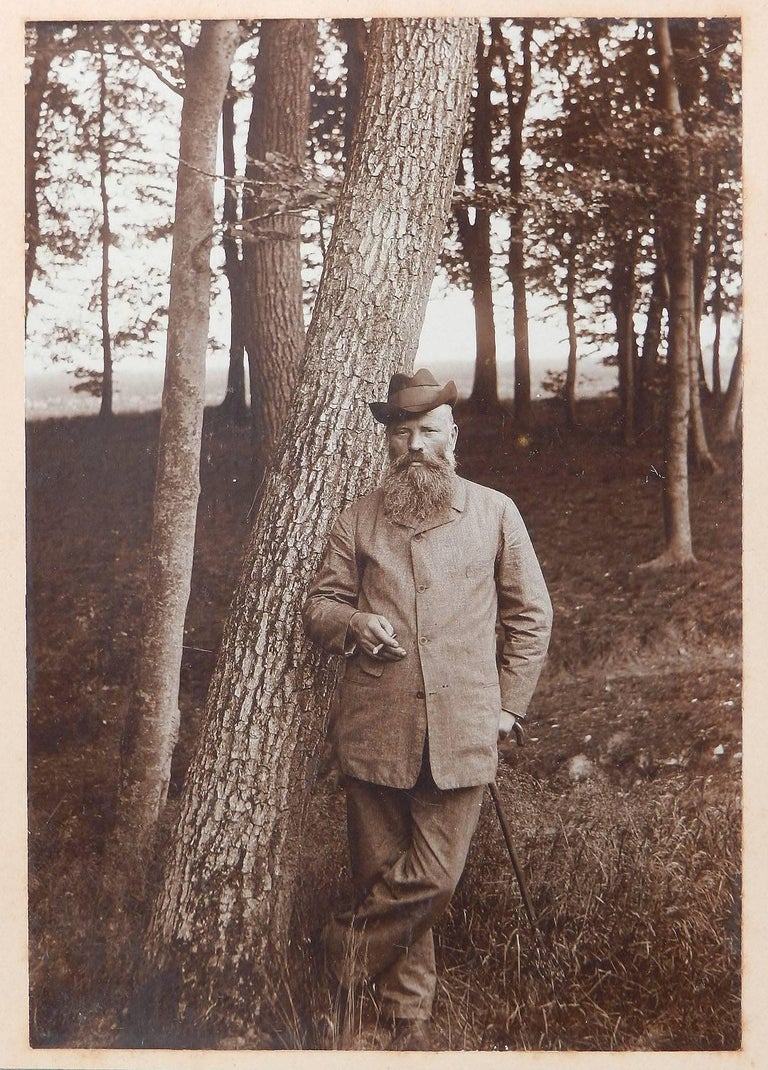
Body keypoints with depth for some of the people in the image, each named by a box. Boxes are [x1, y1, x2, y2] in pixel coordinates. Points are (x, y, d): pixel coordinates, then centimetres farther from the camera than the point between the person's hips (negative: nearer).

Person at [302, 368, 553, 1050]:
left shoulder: (496, 514, 6)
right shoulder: (359, 520, 8)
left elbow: (532, 614, 10)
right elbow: (319, 604, 13)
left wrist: (508, 703, 5)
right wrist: (352, 623, -10)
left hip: (461, 733, -1)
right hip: (373, 730, 1)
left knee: (435, 875, -4)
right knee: (384, 871, 9)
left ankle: (353, 946, 22)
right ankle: (410, 1013, 26)